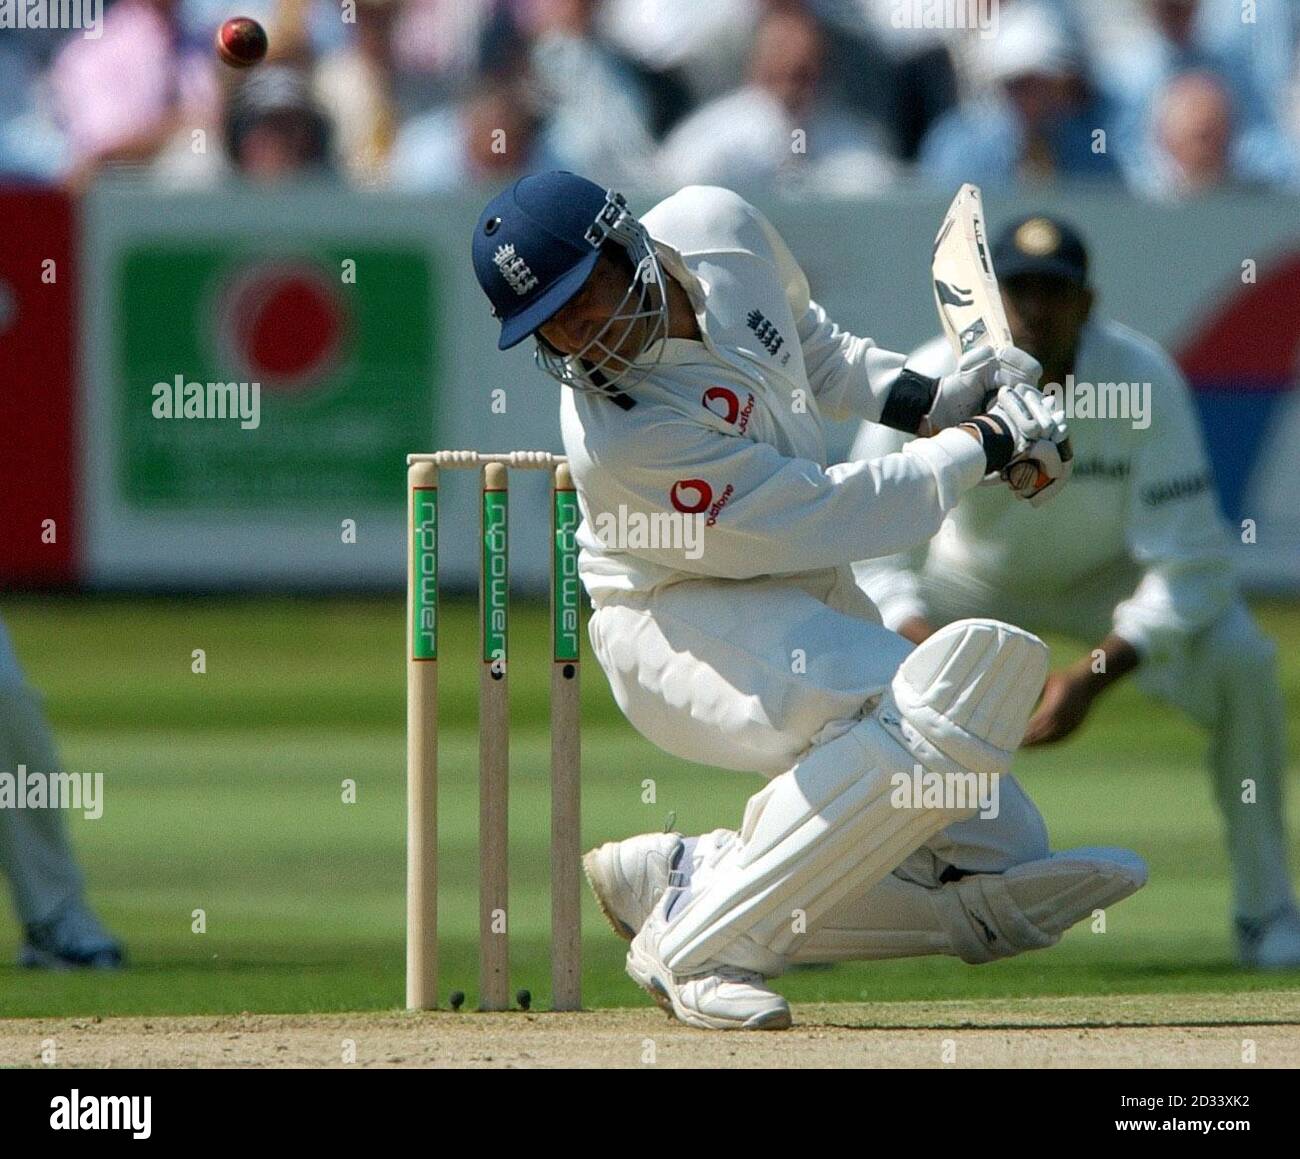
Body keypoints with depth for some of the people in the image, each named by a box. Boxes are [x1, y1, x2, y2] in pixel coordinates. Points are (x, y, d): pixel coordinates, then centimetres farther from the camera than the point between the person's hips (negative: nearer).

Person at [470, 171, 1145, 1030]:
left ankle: (677, 881, 7)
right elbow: (823, 523, -24)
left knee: (1003, 885, 4)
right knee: (968, 676, -36)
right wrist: (982, 444, -17)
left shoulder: (716, 227, -10)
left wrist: (924, 400, 1)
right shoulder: (620, 438, -31)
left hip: (816, 609, 8)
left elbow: (808, 342, 14)